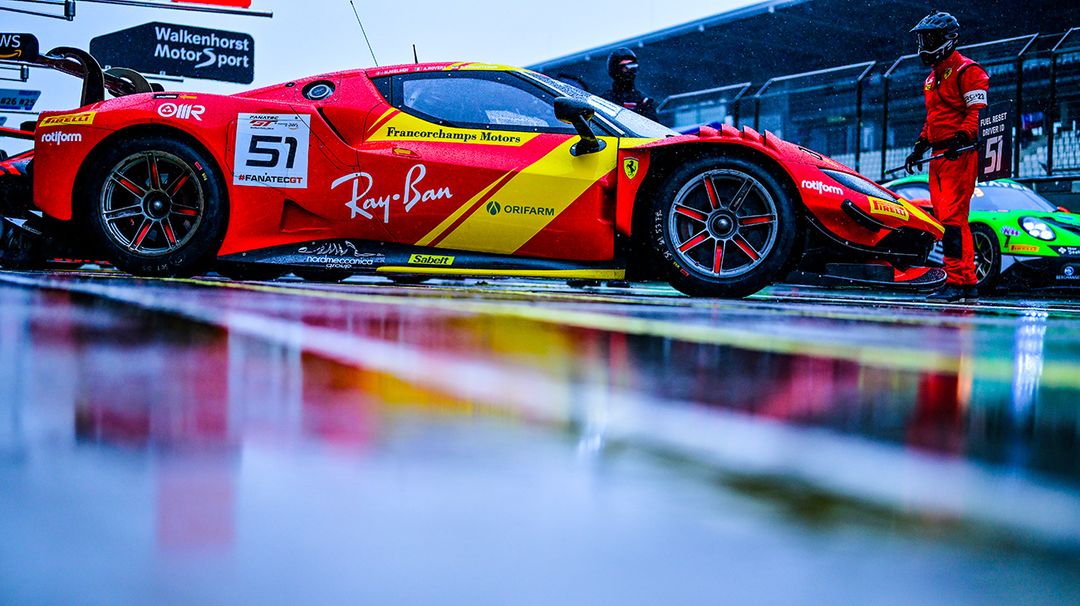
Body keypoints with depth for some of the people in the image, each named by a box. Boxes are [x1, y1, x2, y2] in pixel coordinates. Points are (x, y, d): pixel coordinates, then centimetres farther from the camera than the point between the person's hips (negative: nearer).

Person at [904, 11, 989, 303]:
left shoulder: (966, 71, -5)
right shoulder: (932, 78, 24)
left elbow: (978, 111, -14)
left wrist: (961, 137, -25)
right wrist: (919, 147, 23)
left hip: (959, 155, -9)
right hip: (939, 155, 9)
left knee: (951, 217, -16)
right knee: (953, 220, 6)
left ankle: (956, 282, -17)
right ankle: (969, 284, 9)